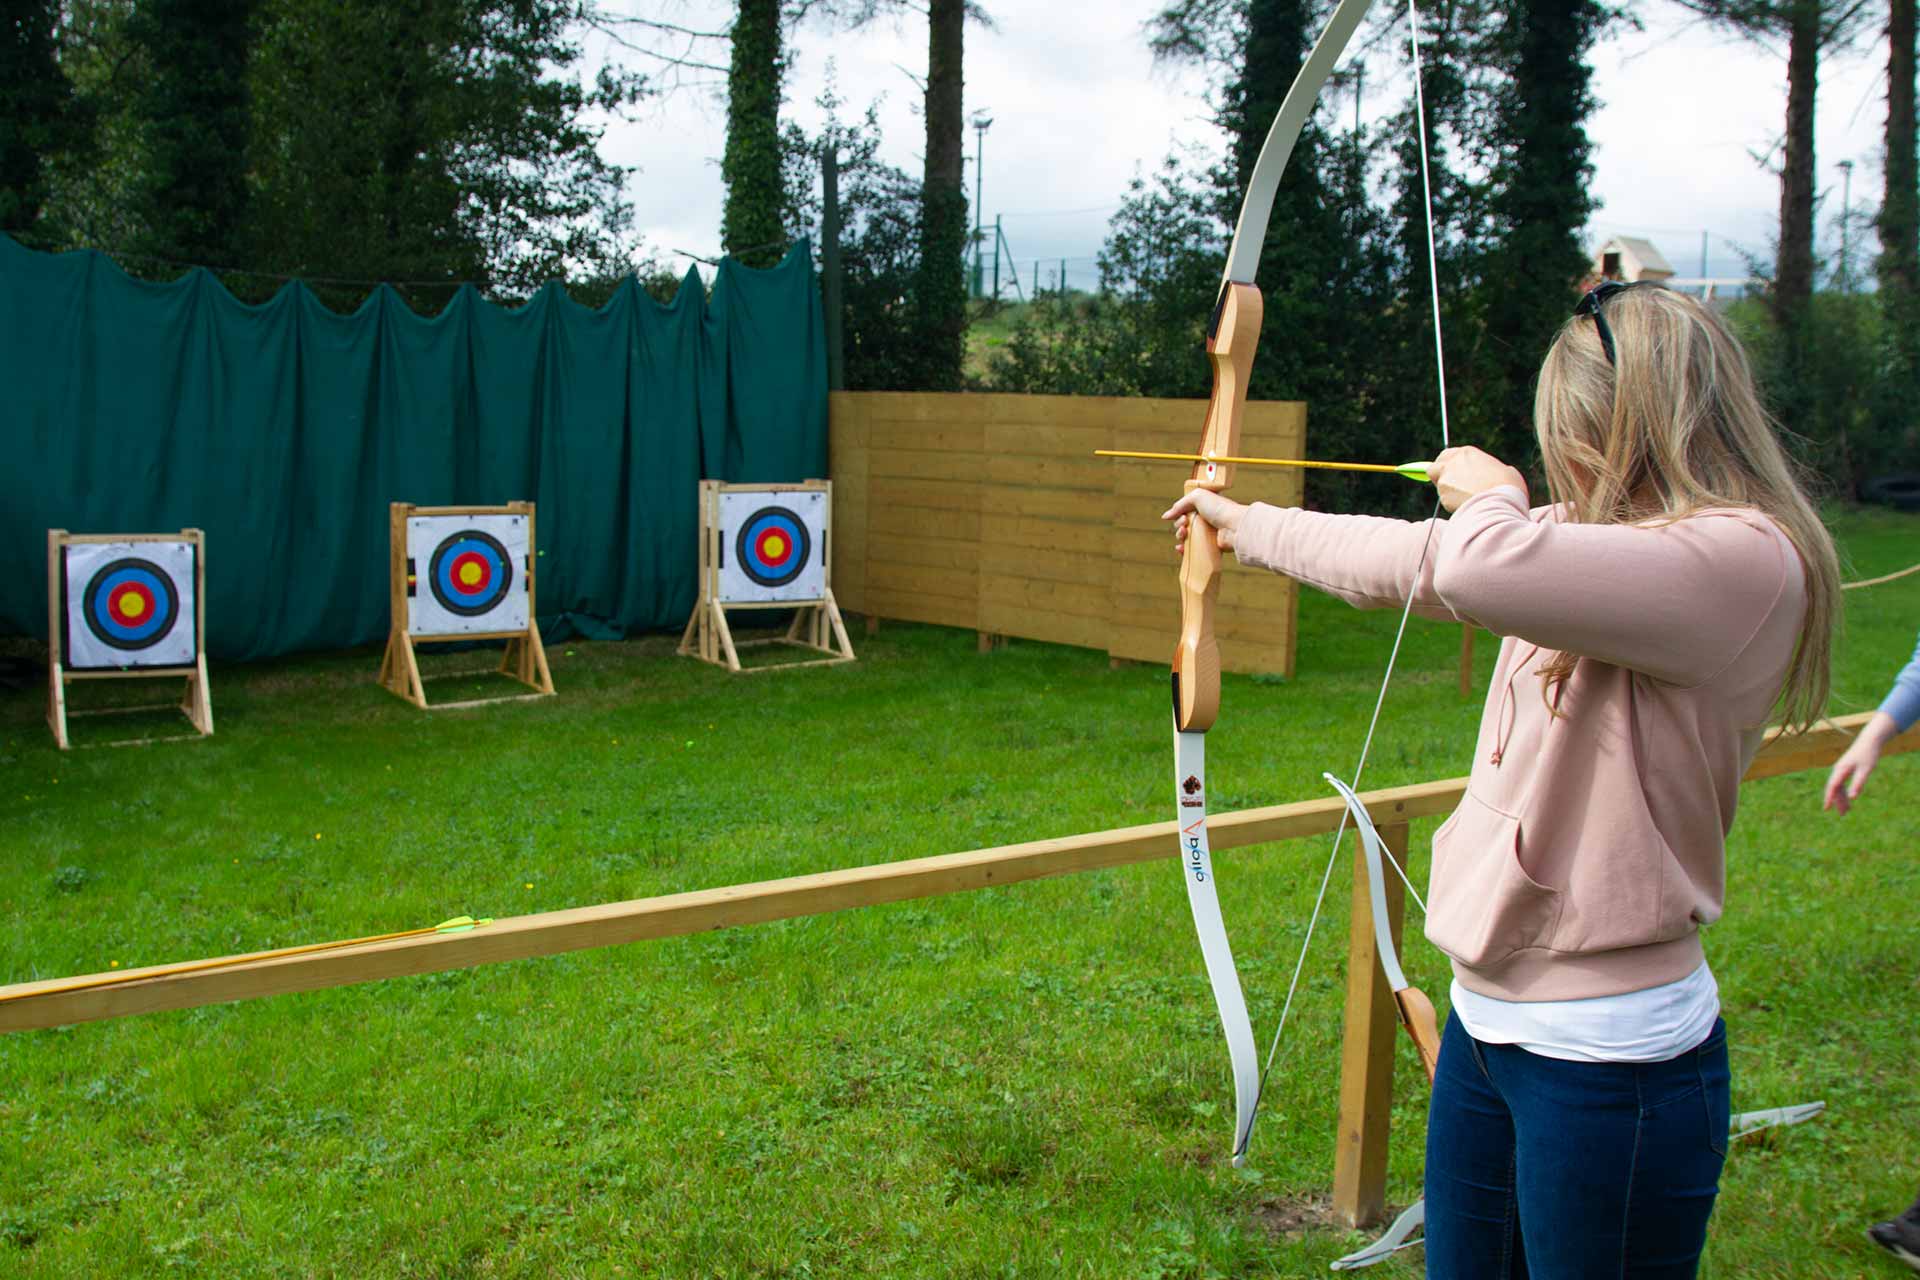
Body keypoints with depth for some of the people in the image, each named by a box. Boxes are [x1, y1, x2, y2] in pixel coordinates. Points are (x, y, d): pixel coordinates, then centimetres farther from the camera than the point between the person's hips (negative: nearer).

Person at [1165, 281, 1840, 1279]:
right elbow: (1410, 561, 21)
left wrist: (1491, 494, -12)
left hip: (1609, 1058, -8)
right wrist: (1245, 525, 31)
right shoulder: (1587, 540, 8)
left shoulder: (1745, 561, -21)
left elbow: (1480, 568, -35)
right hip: (1487, 1017, 9)